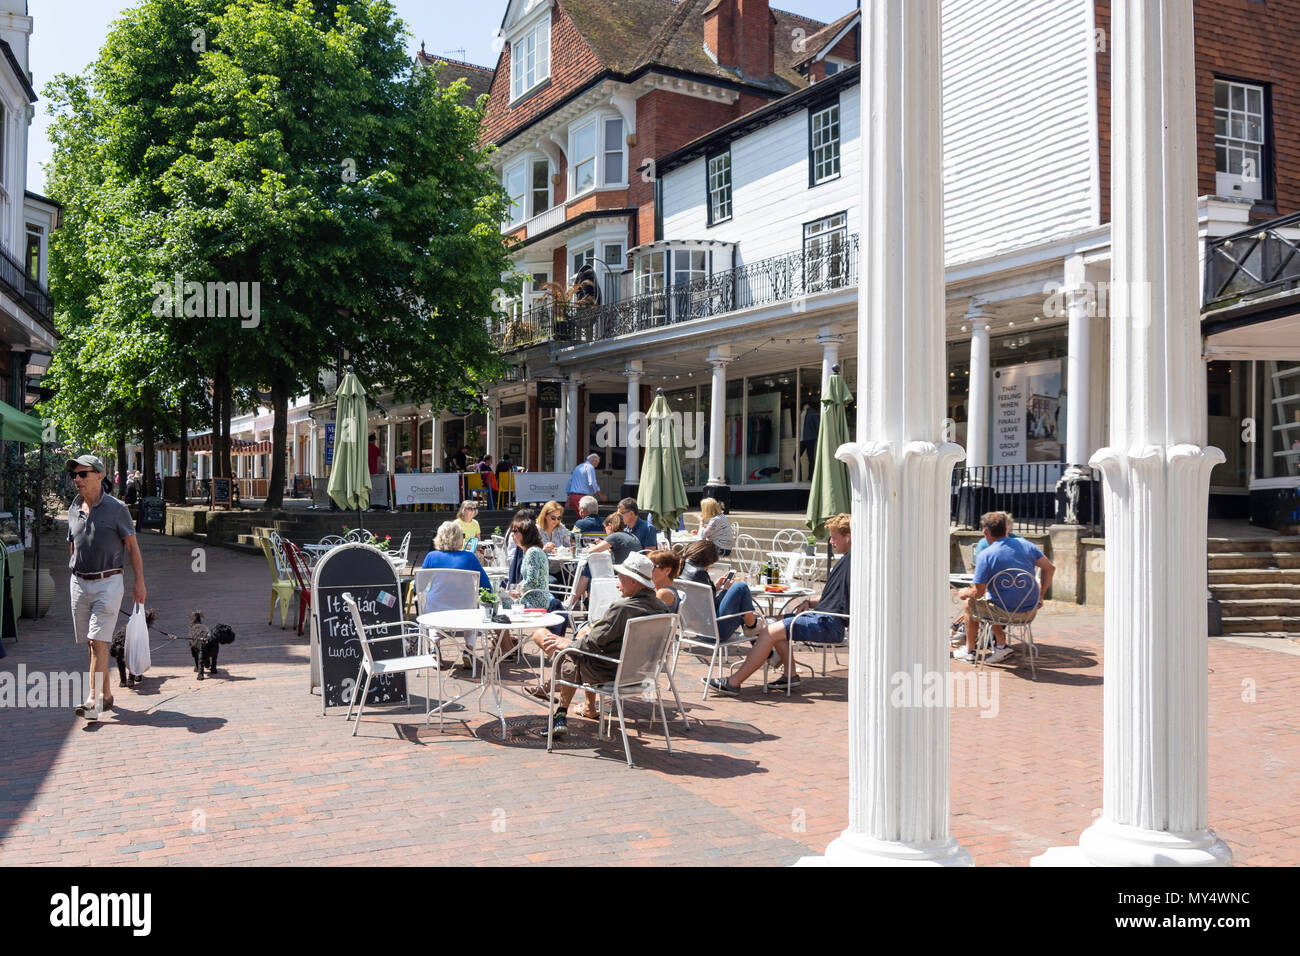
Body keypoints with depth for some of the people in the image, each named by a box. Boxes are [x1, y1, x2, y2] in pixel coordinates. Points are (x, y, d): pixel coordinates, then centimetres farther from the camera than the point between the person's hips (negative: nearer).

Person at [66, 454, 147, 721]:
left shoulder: (116, 508, -4)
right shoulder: (73, 510, 10)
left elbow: (132, 546, -1)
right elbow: (72, 547, 19)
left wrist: (139, 581, -5)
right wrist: (74, 580, 17)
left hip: (107, 582, -5)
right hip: (79, 584, 5)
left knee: (98, 642, -11)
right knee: (92, 644, 10)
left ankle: (93, 700, -12)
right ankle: (105, 695, 21)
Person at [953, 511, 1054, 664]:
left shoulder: (985, 555, -15)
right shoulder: (1024, 544, 1)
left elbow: (978, 592, -13)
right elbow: (1050, 568, 5)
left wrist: (965, 593, 9)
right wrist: (1040, 596, 13)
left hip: (1006, 613, -5)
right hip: (1031, 610, 5)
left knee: (970, 602, 21)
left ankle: (969, 650, 32)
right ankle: (1001, 646, 27)